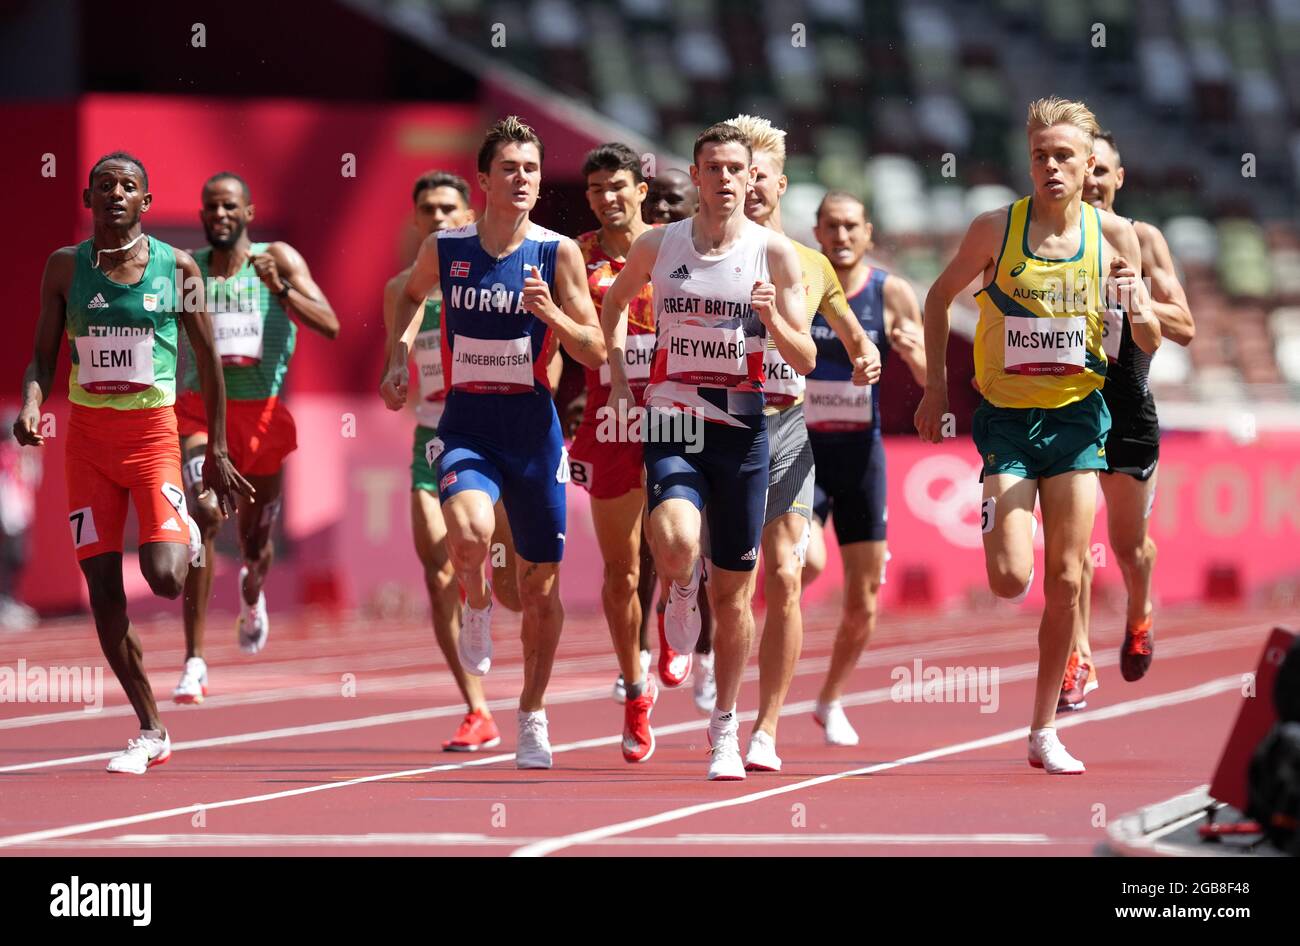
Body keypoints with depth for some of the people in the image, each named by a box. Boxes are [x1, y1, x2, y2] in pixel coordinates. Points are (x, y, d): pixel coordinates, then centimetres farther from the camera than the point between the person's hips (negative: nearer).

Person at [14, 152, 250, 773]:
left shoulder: (176, 267, -1)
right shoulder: (66, 267, 2)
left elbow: (208, 359, 5)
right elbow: (43, 356, 6)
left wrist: (216, 452, 6)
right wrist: (31, 402, -16)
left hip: (153, 435, -2)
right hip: (88, 435, 2)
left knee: (163, 578, -18)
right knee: (103, 591, -1)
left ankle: (187, 536, 22)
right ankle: (151, 732, 11)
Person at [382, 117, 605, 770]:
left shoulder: (558, 254, -5)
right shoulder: (444, 249, -1)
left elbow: (595, 354, -4)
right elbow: (411, 294, 23)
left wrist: (550, 313, -20)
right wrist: (399, 355, 8)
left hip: (534, 429, 1)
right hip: (465, 427, -1)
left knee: (541, 584, 8)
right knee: (468, 529, -32)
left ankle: (533, 714, 29)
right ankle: (476, 602, 3)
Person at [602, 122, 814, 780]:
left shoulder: (774, 252, -2)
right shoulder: (657, 245, 2)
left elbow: (806, 360, -1)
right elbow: (614, 301, 22)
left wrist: (772, 318, -21)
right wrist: (617, 376, 10)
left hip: (741, 429, 0)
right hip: (672, 421, 0)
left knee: (733, 591, 6)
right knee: (675, 545, -29)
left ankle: (726, 725, 22)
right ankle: (680, 594, 8)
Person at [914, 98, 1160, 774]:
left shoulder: (1114, 235, -3)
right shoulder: (995, 230, -8)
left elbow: (1149, 346, 5)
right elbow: (941, 295, 9)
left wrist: (1140, 311, -18)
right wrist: (935, 385, 4)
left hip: (1077, 414, 1)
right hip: (1006, 416, -1)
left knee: (1066, 580, -2)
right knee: (1010, 580, -13)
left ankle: (1044, 730, 11)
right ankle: (1008, 527, 26)